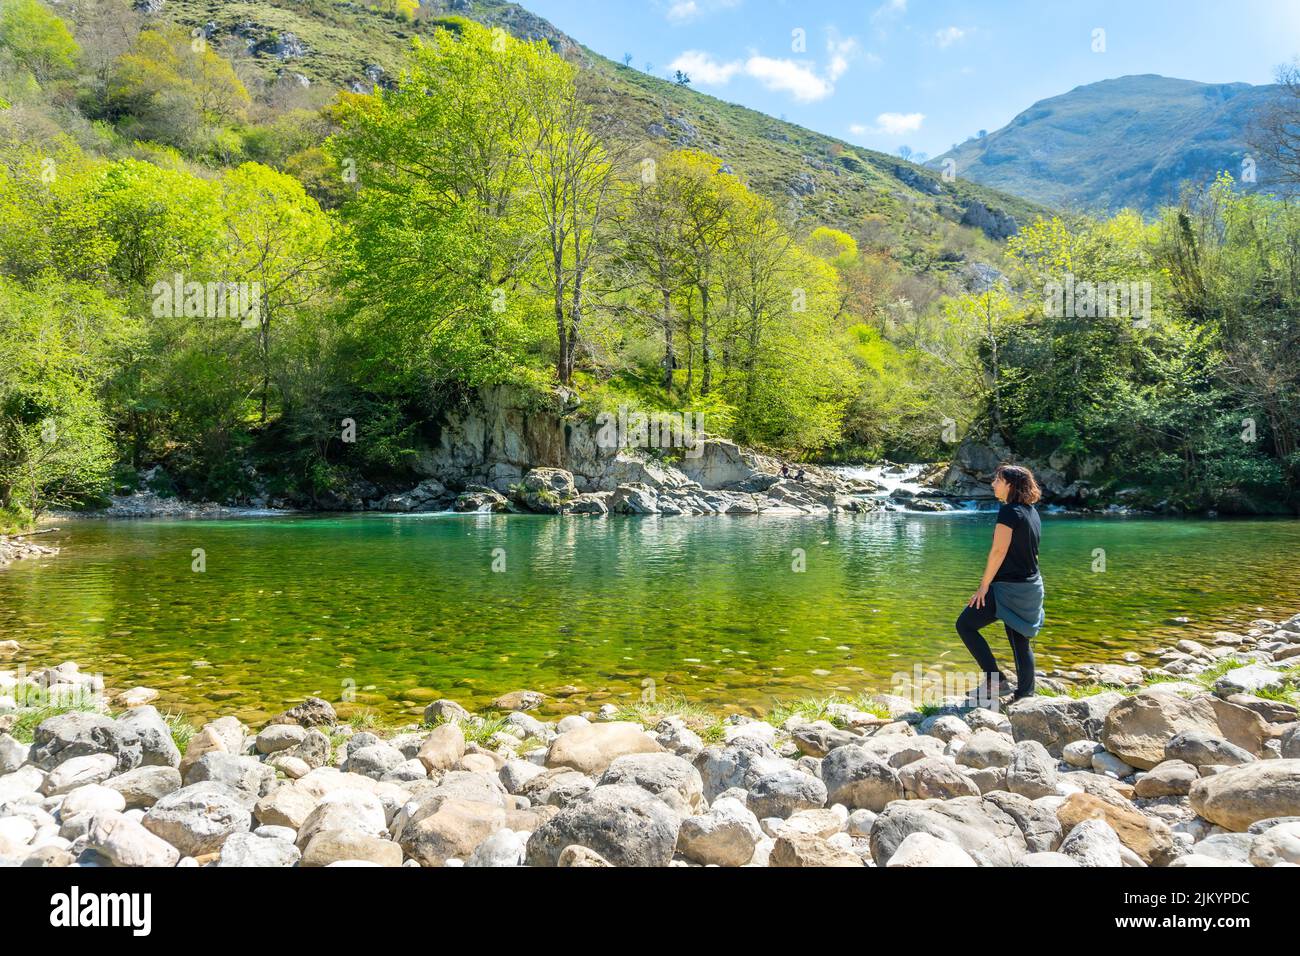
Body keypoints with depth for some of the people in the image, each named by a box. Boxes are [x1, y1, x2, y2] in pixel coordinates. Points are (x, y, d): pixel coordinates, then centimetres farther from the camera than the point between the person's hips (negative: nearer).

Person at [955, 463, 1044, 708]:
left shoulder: (1009, 511, -16)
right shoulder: (1032, 512, 11)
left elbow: (998, 552, -19)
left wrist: (983, 587, -15)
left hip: (1009, 587, -9)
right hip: (1031, 586, 9)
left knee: (965, 624, 1)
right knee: (1021, 641, 13)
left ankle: (995, 680, -2)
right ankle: (1024, 693, 16)